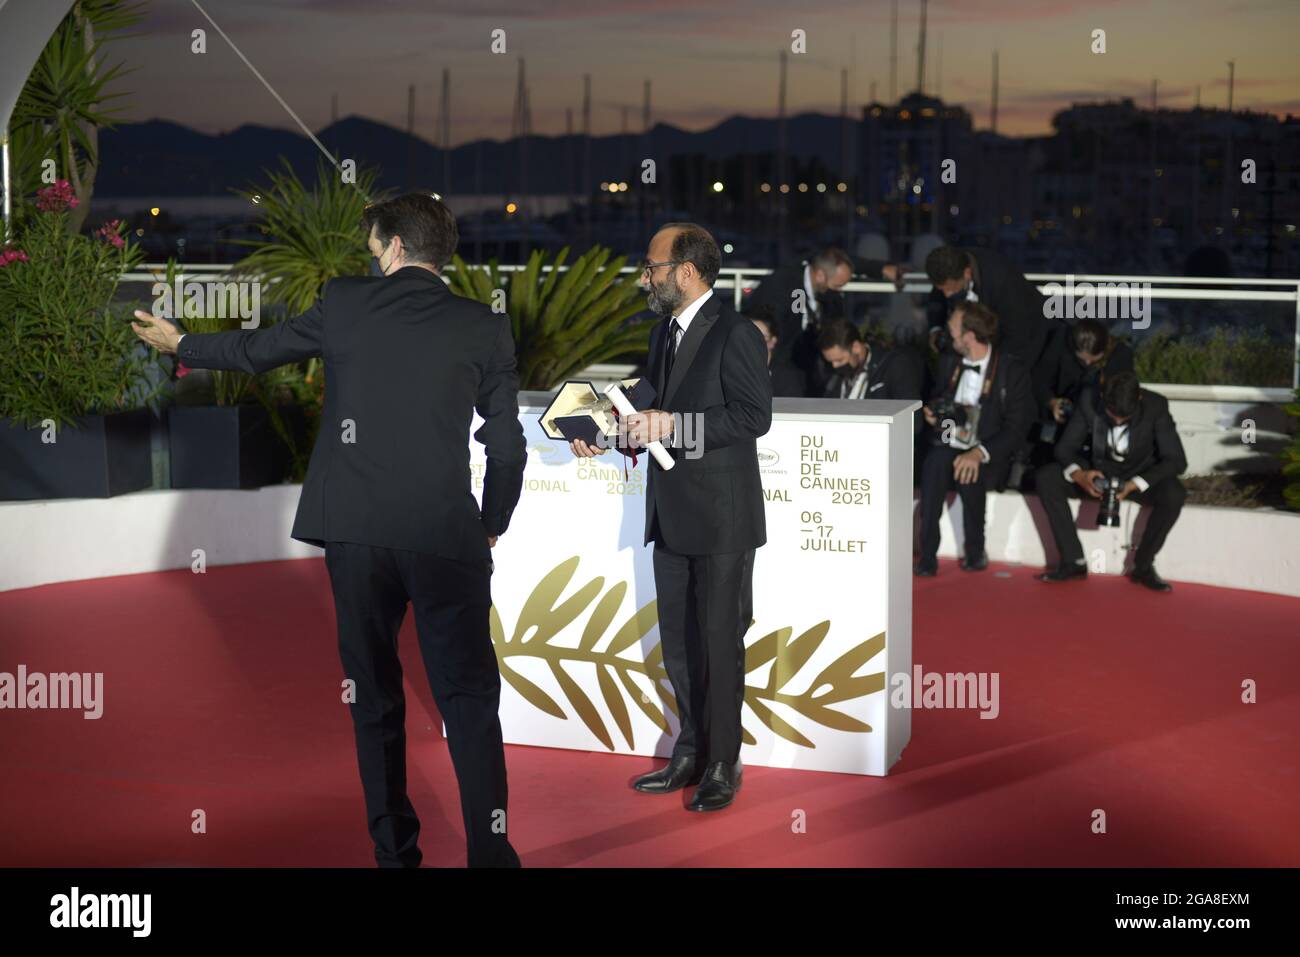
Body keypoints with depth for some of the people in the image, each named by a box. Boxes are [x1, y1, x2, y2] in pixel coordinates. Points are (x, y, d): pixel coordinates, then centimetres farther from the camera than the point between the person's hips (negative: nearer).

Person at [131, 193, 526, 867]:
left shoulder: (346, 304, 5)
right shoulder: (485, 328, 4)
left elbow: (255, 350, 20)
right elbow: (507, 447, 5)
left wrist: (181, 343, 38)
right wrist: (491, 528, 19)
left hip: (356, 533, 1)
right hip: (446, 535, -1)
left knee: (374, 698, 12)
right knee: (469, 699, 3)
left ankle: (395, 850, 18)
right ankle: (489, 850, -4)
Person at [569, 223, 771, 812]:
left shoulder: (734, 335, -13)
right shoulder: (664, 334, 14)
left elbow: (754, 416, -20)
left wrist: (673, 426, -22)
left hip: (722, 518, -8)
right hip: (672, 515, 8)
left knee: (719, 641, 0)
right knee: (677, 642, 13)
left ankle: (722, 764, 11)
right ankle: (691, 752, 25)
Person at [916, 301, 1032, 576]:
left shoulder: (1011, 369, -5)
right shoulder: (948, 362, 12)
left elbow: (1016, 430, -9)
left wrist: (979, 453, -25)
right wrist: (933, 416, 0)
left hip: (990, 456, -3)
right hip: (949, 447, 3)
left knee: (970, 473, -35)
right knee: (934, 464, -31)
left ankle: (975, 552, -13)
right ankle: (928, 555, -29)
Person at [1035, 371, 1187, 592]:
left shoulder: (1156, 405, -22)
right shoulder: (1089, 400, -18)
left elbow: (1176, 460, -21)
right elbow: (1065, 447, -11)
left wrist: (1136, 484, -36)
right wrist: (1077, 474, -35)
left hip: (1140, 475, -2)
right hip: (1098, 473, 2)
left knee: (1174, 494, -33)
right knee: (1046, 478, -22)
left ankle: (1143, 565, -12)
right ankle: (1073, 561, -17)